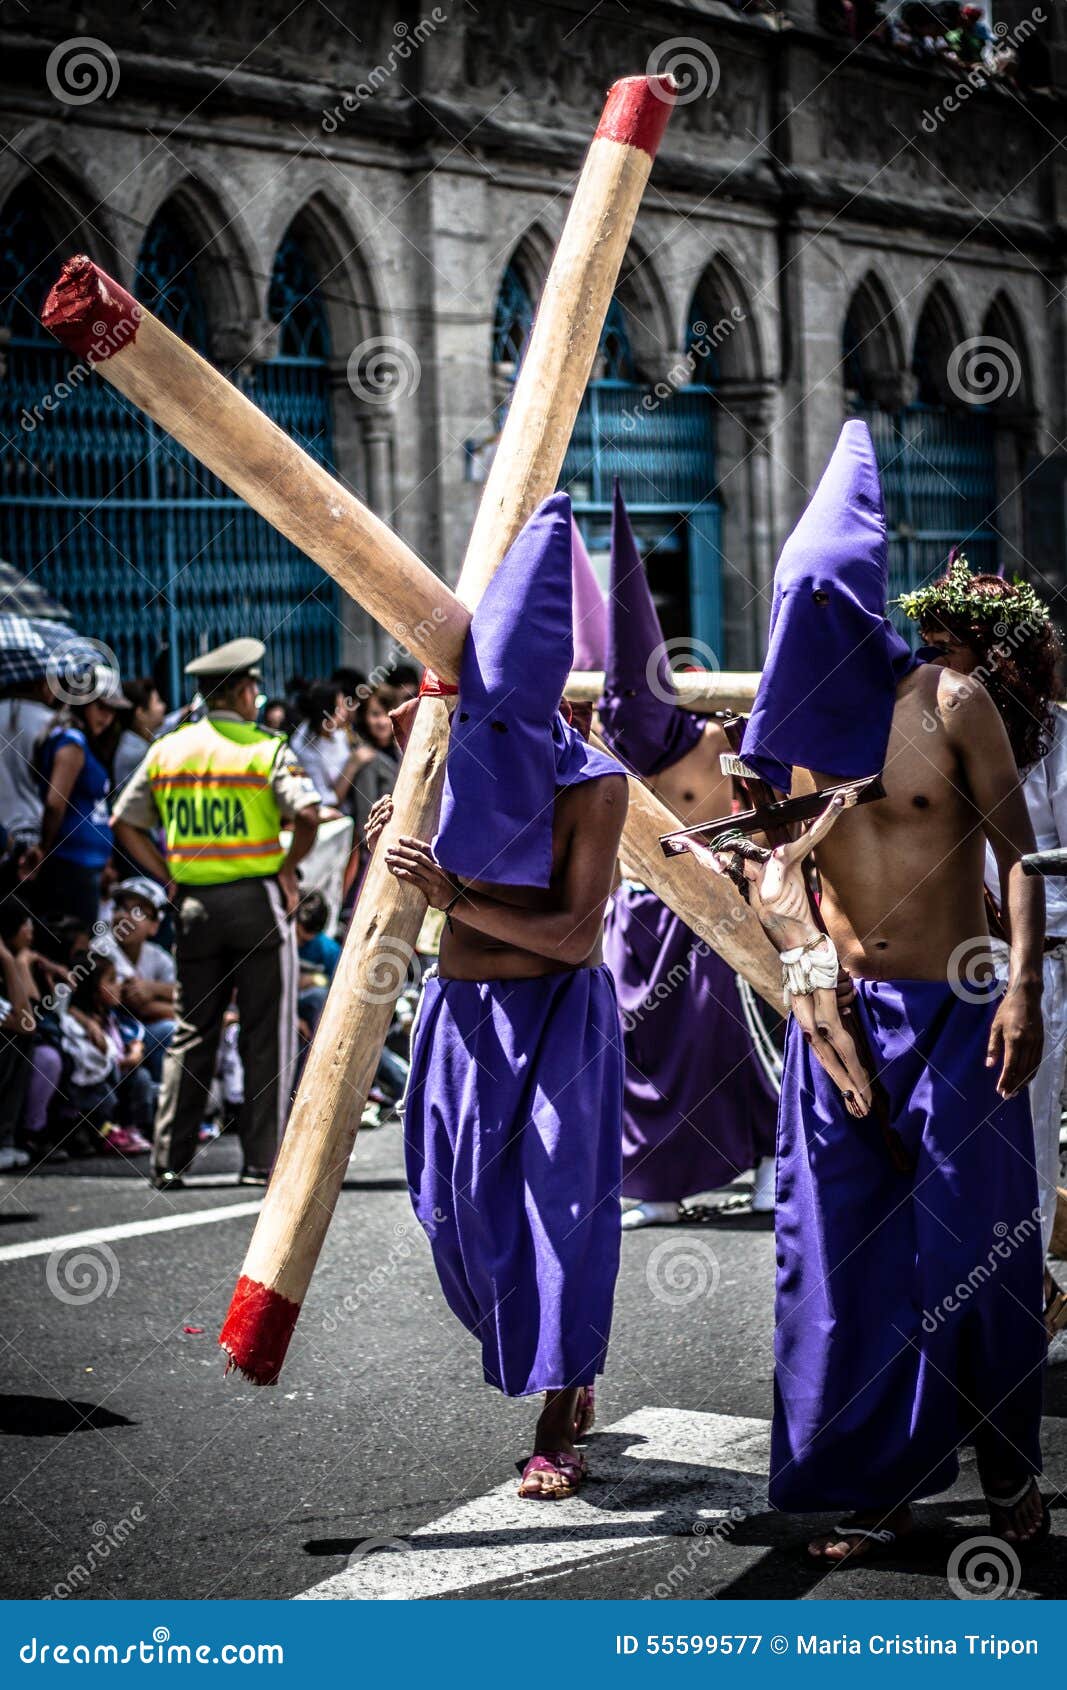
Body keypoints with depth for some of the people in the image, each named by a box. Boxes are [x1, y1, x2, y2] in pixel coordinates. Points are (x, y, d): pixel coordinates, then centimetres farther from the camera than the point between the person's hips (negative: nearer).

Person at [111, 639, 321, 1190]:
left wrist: (168, 876, 9)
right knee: (267, 1036, 3)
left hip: (194, 903, 4)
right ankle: (263, 1160, 2)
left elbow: (124, 823, 9)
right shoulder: (265, 749, -6)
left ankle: (168, 1160, 7)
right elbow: (309, 814, -19)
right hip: (256, 899, -4)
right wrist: (287, 869, -5)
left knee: (191, 1033, 10)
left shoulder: (167, 749, 8)